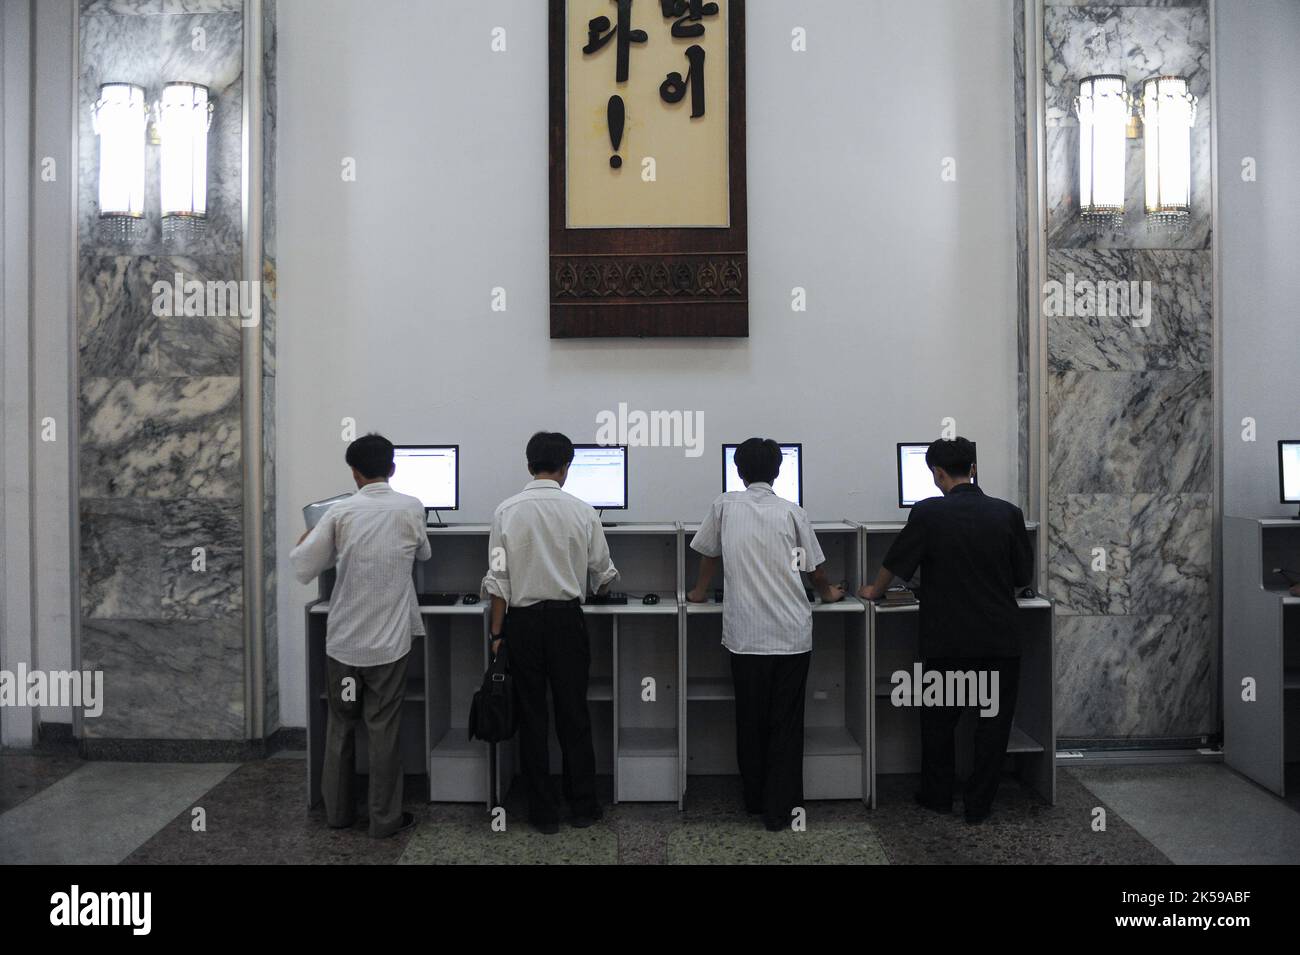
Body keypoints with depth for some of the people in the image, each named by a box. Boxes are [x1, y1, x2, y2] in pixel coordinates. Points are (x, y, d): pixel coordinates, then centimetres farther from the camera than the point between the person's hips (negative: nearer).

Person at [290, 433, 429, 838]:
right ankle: (385, 818, 13)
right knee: (383, 730, 6)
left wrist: (305, 539, 14)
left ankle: (338, 811, 26)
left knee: (340, 726, 15)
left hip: (343, 641, 1)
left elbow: (303, 568, -6)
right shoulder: (411, 509, -4)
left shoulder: (340, 512, -7)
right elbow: (423, 554, 14)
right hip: (388, 642, -1)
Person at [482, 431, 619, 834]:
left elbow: (498, 579, -7)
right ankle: (583, 807, 20)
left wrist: (497, 633, 0)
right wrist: (596, 588, 29)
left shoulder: (506, 511, -6)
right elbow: (603, 575, 6)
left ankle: (543, 812, 17)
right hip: (567, 618, 0)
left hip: (522, 620, 0)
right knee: (574, 715, 11)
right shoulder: (582, 511, -5)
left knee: (532, 717, 9)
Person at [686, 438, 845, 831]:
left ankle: (755, 801, 26)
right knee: (786, 724, 8)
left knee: (750, 721, 14)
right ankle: (779, 809, 10)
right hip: (792, 635, 0)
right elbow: (815, 567, 12)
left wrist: (700, 591, 32)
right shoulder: (791, 511, 2)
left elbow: (707, 553, 14)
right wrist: (827, 592, 33)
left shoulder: (725, 505, 1)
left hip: (745, 636, 0)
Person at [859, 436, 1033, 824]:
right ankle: (979, 804, 18)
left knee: (939, 719, 15)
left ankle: (938, 796, 28)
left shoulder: (928, 513, -10)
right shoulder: (1007, 513, -3)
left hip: (946, 639, -1)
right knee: (993, 720, 12)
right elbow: (1023, 576, 5)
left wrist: (874, 591, 20)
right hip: (1000, 637, 2)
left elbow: (894, 562, 1)